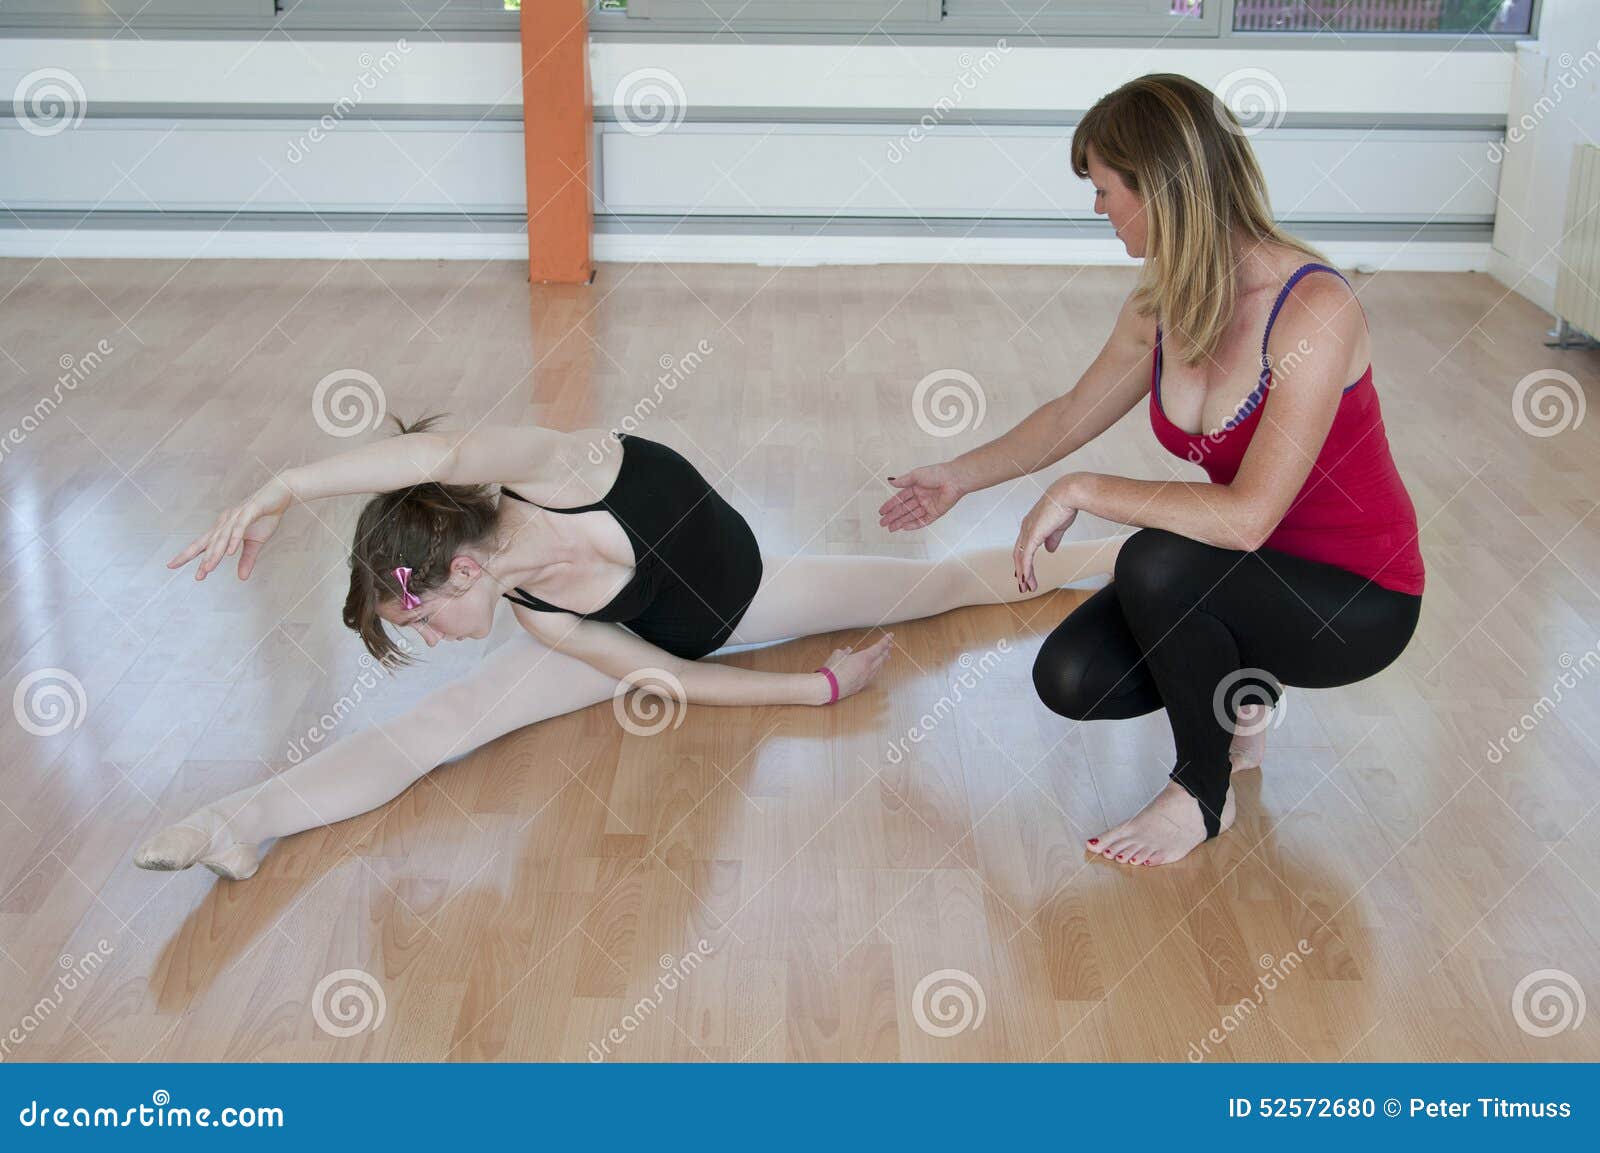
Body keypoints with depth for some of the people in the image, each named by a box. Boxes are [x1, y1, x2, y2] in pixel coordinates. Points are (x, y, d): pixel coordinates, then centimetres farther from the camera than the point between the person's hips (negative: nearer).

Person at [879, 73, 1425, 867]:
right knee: (1070, 678, -12)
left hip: (1355, 599, -7)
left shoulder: (1313, 311, -28)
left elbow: (1247, 516, -35)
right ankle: (1235, 698, 16)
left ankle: (1203, 795, -10)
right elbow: (1074, 415, 14)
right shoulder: (1162, 303, -5)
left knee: (1156, 563, -32)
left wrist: (1081, 492, -26)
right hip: (1247, 577, 7)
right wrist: (959, 479, 23)